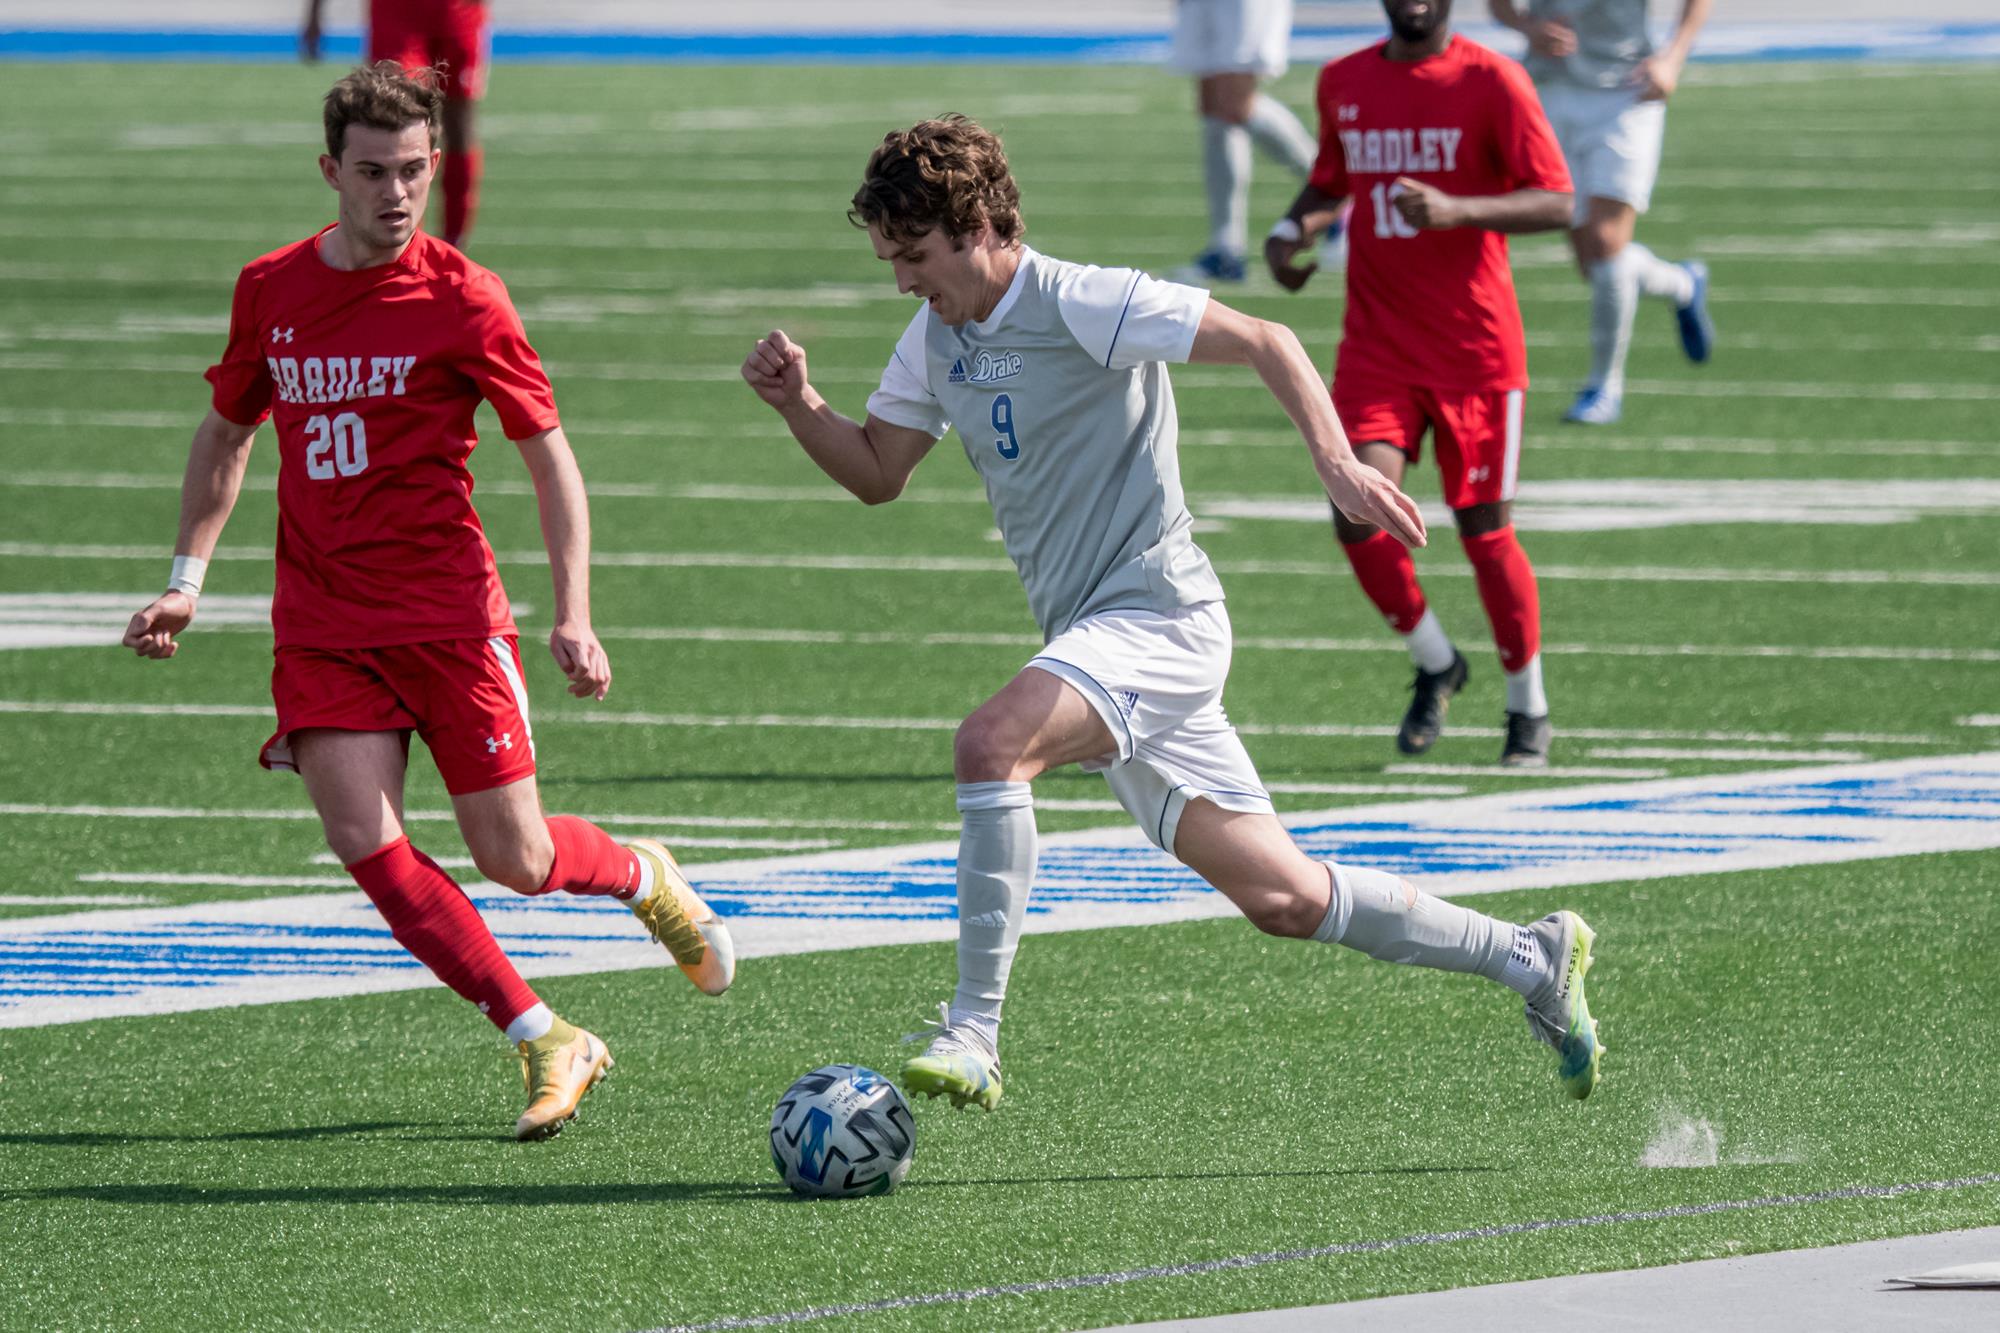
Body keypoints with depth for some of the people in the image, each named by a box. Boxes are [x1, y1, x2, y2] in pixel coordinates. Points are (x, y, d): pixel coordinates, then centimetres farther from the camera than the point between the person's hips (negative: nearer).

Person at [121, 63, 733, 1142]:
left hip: (449, 614, -3)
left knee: (514, 860, -3)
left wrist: (574, 615, -12)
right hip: (321, 625, 3)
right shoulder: (270, 289, 4)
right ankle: (547, 1045, -5)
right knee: (365, 844, -14)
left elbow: (548, 453, -3)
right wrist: (186, 581, 10)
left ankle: (641, 877, 33)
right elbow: (226, 434, 19)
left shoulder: (461, 300, -8)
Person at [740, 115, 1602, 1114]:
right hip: (1089, 638, 8)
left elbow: (1263, 342, -11)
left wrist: (1336, 461, -23)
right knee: (1280, 898, 9)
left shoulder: (1081, 304, -13)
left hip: (1156, 618, -8)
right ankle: (1530, 959, 22)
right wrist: (797, 404, 2)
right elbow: (875, 472, 21)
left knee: (988, 744, -31)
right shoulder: (935, 340, 11)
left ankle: (972, 1035, -29)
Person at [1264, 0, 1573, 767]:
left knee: (1485, 531, 1)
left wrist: (1456, 210, -27)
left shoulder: (1492, 82, -7)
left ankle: (1528, 709, 19)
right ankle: (1434, 664, 14)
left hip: (1476, 350, -3)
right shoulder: (1343, 83, 8)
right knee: (1358, 520, -12)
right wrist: (1292, 229, 4)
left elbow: (1556, 204, -12)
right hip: (1376, 349, 3)